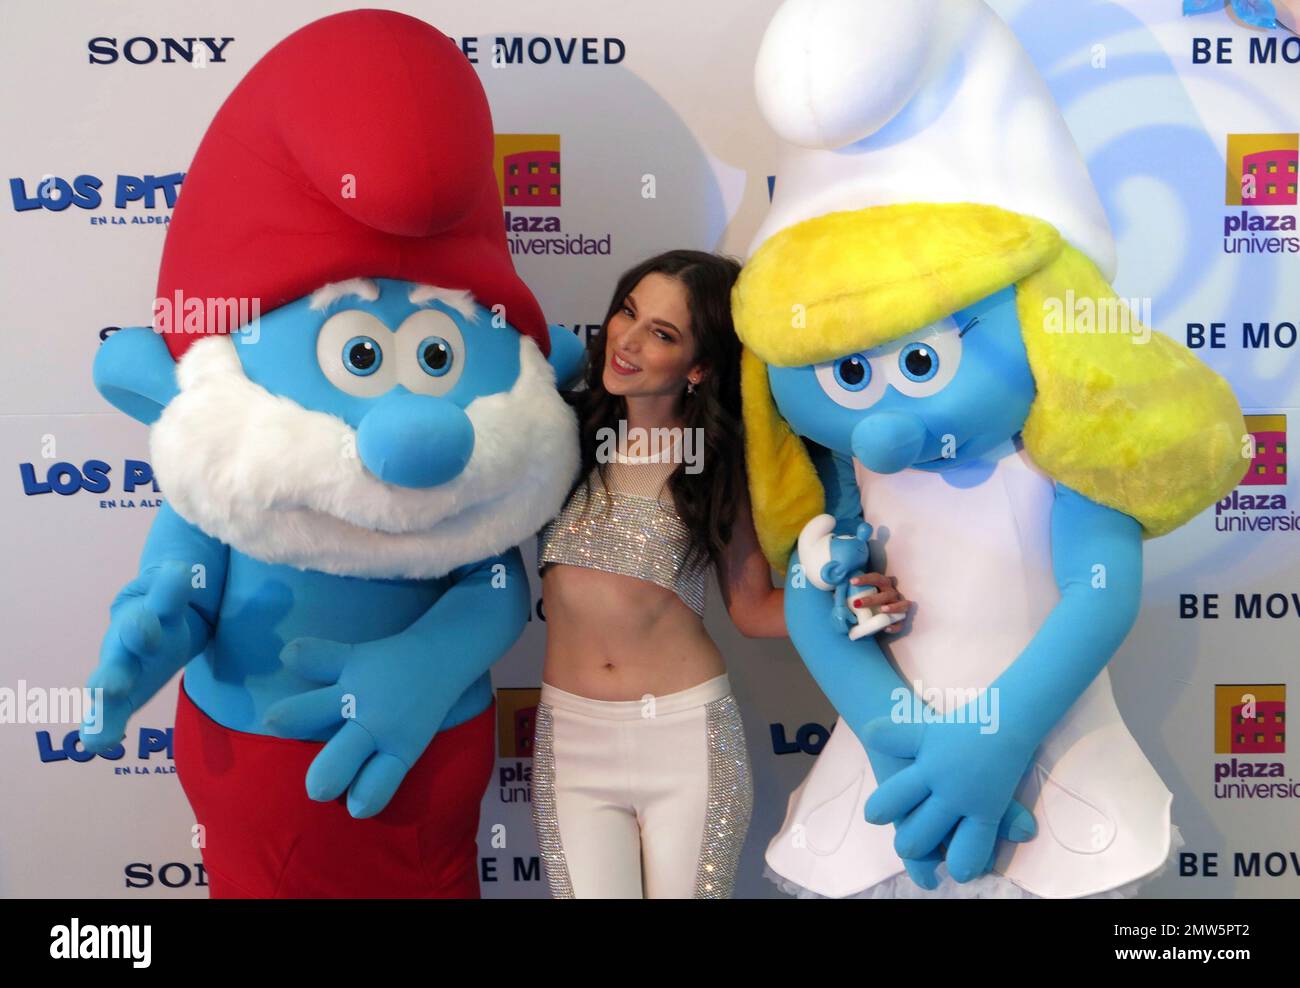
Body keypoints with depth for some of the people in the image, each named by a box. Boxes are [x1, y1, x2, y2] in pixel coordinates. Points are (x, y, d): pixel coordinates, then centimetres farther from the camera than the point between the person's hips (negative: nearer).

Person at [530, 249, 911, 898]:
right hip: (572, 735, 1)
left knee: (685, 890, 12)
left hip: (688, 733, 0)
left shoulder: (719, 463, -4)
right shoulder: (564, 428, -3)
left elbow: (752, 607, -2)